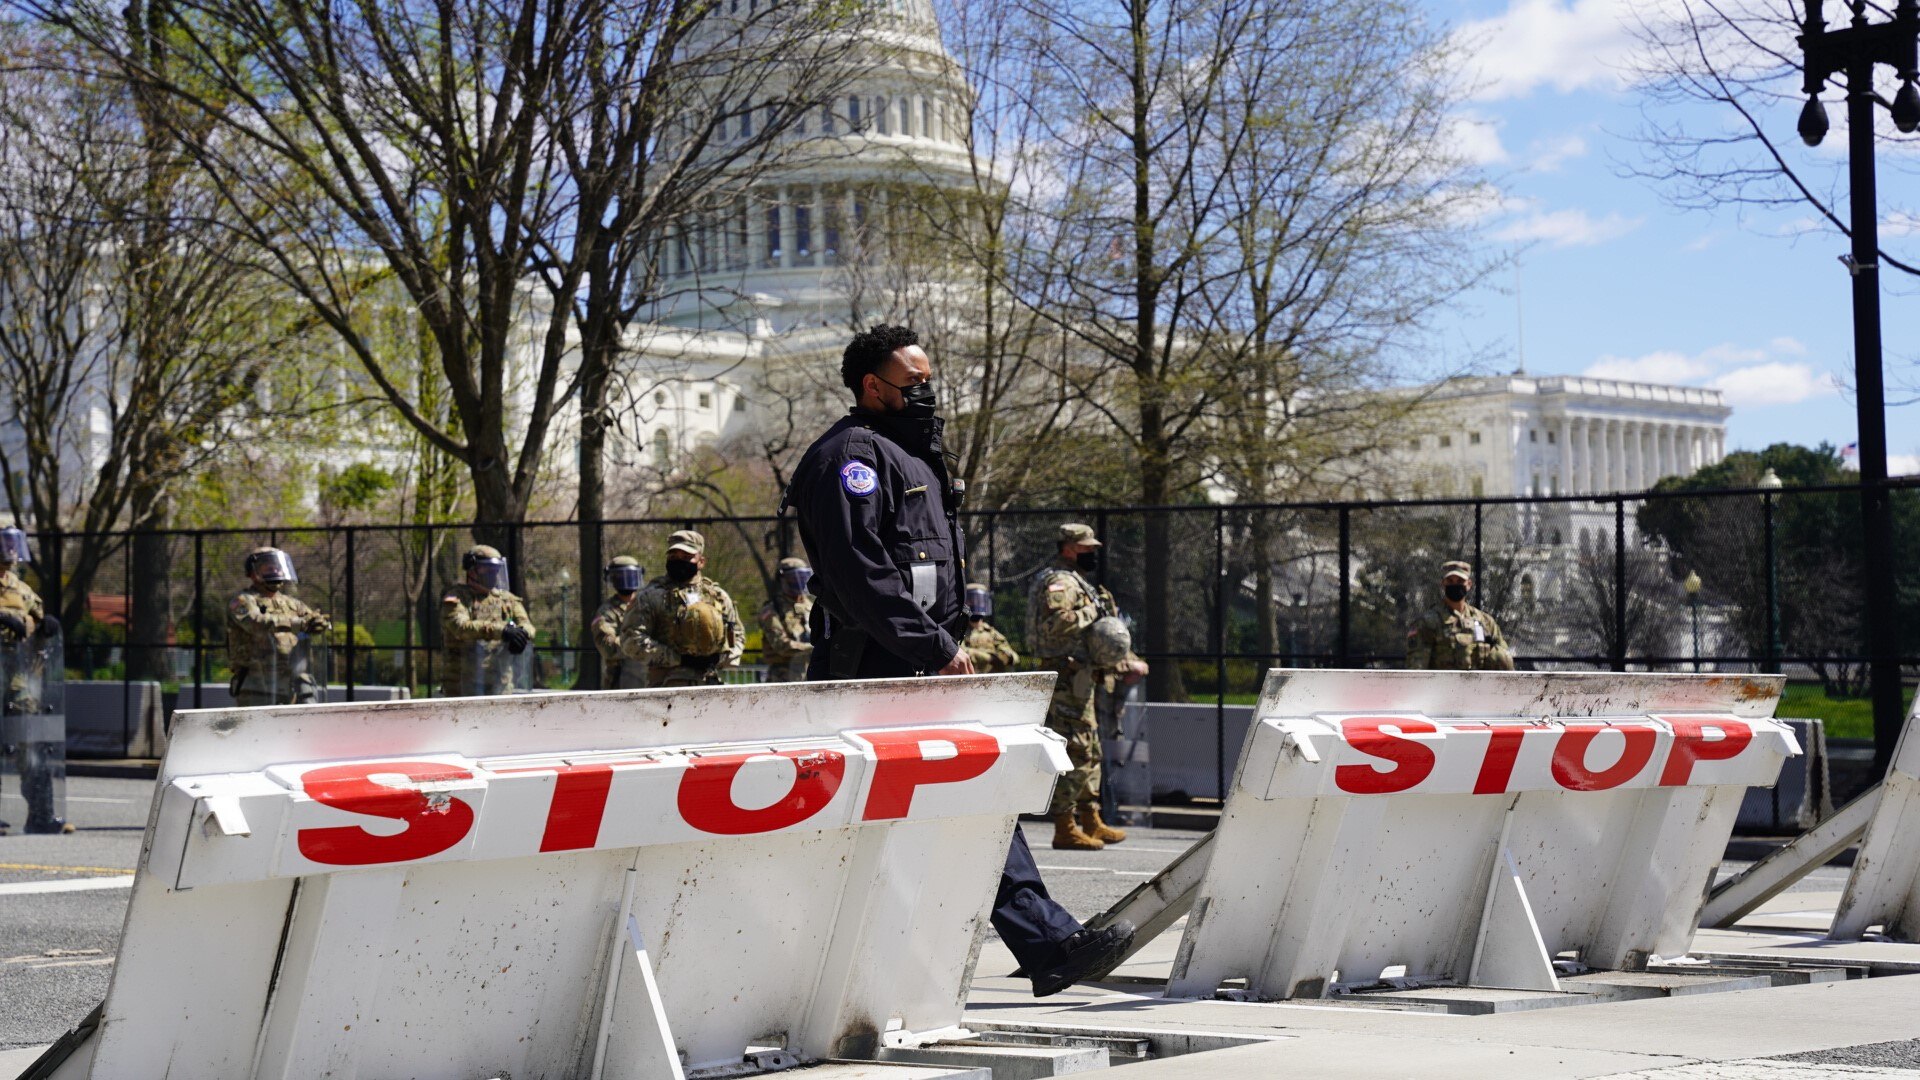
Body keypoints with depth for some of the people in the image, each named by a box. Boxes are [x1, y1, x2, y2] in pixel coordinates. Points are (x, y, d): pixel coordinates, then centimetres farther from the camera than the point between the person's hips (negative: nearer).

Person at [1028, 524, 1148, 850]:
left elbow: (1097, 636, 25)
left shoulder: (1077, 584, 22)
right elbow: (1056, 621, -31)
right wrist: (1092, 612, -19)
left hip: (1080, 681, 11)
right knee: (1075, 753, -11)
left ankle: (1091, 821, 24)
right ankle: (1065, 828, -9)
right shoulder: (1059, 583, -12)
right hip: (1067, 679, -11)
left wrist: (1124, 663, 16)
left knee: (1090, 752, 16)